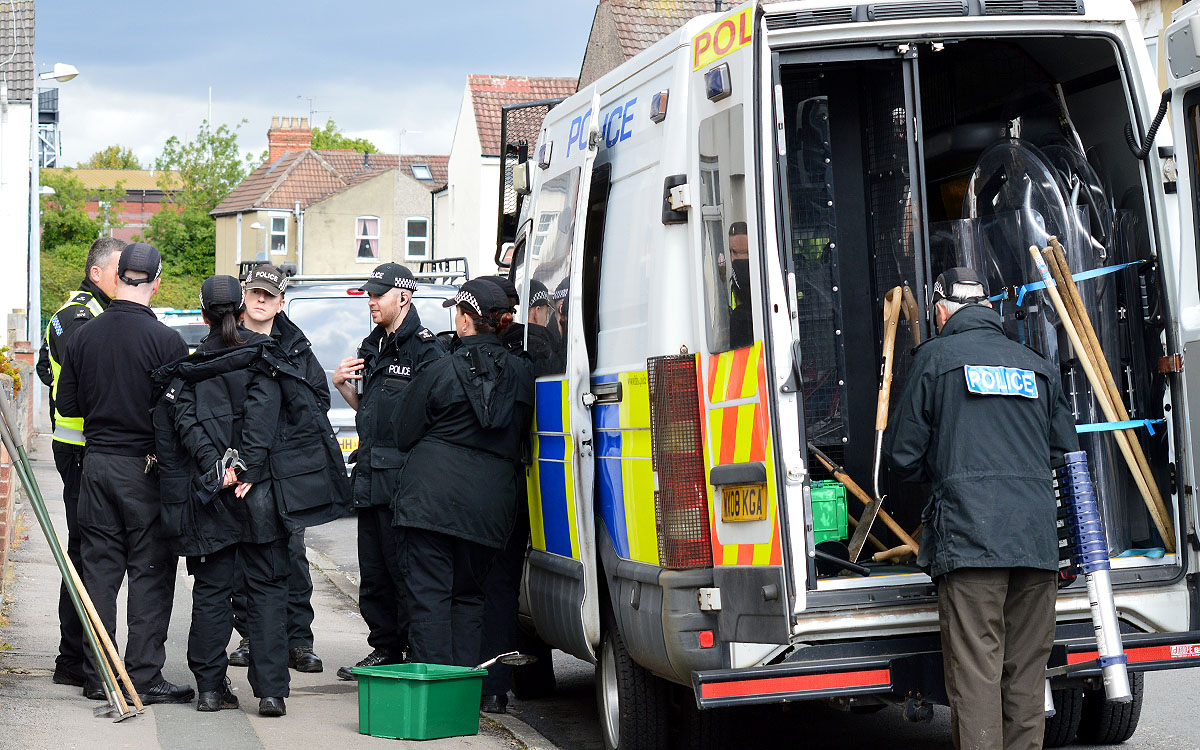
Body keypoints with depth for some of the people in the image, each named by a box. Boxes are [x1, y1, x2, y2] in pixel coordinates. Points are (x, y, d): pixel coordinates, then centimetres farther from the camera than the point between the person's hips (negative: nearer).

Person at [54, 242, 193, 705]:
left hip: (96, 464, 5)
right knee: (150, 571, 2)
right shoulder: (165, 340, -13)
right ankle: (144, 676, 2)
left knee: (99, 568, 10)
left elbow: (66, 404, 8)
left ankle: (97, 676, 14)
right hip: (146, 469, -4)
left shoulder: (83, 336, 1)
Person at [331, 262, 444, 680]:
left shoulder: (424, 347, -8)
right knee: (373, 573, 13)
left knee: (405, 568, -6)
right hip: (371, 476, 9)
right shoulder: (372, 347, 18)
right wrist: (342, 385, 7)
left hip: (405, 476, -9)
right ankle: (384, 651, 22)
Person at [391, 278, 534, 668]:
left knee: (429, 591, 0)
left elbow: (405, 434, 4)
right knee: (468, 594, 15)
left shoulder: (439, 372, -7)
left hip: (432, 495, -4)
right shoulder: (521, 373, 4)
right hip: (488, 503, 4)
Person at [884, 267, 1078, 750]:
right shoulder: (1037, 365, 17)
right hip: (1038, 537, 5)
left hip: (970, 539, -4)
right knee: (1027, 674, 9)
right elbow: (1065, 450, 23)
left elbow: (904, 456, 5)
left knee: (974, 674, -7)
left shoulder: (936, 357, 4)